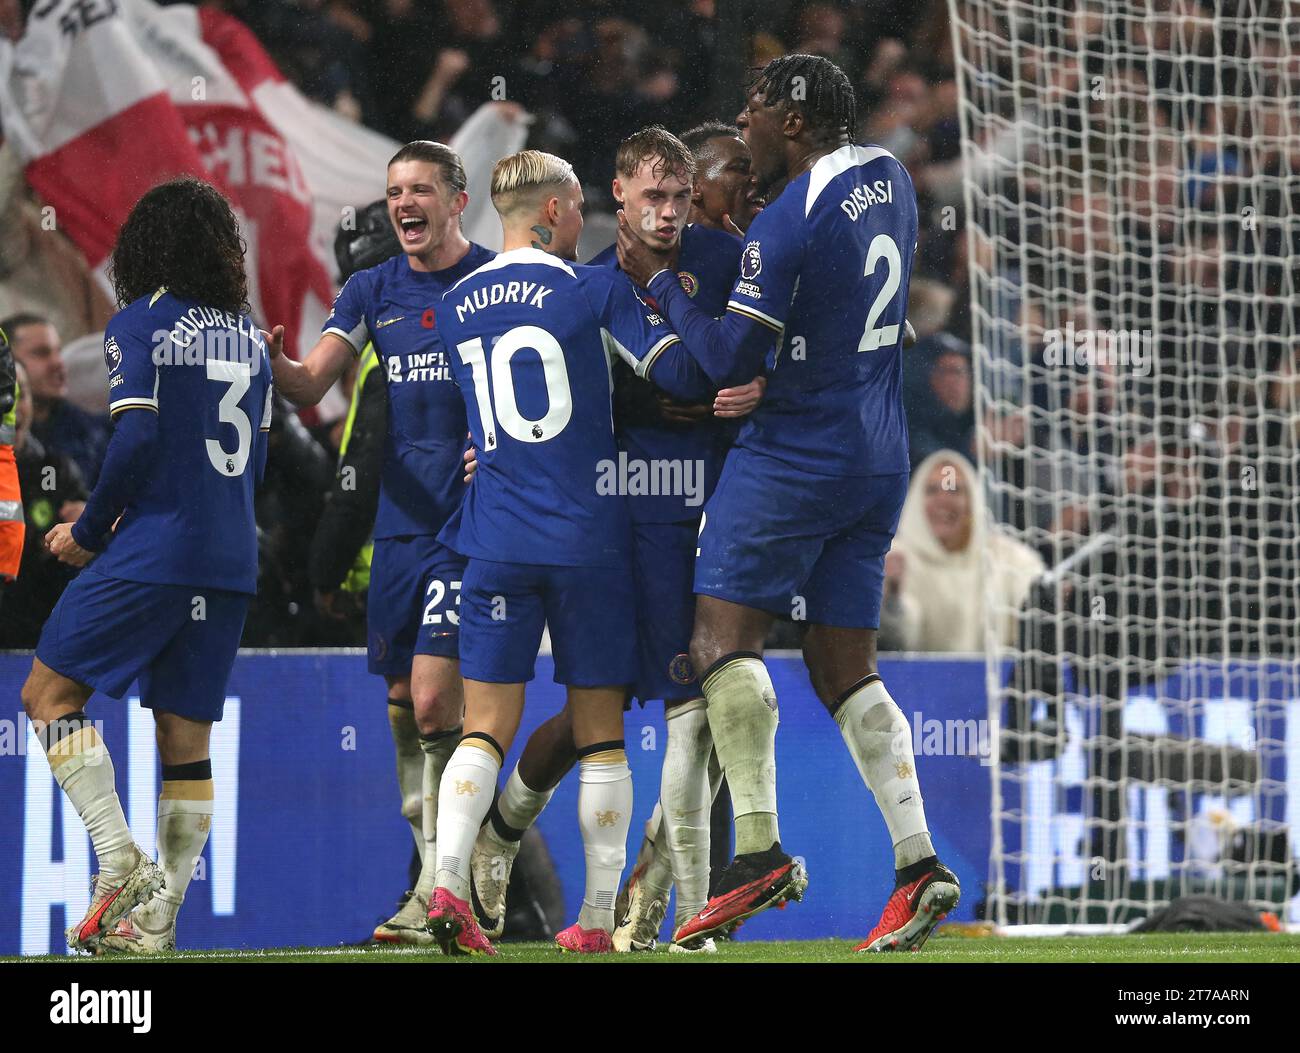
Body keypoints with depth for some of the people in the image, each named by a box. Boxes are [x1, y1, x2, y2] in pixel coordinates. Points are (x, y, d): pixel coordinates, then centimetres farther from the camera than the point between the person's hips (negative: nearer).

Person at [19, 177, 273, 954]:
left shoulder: (139, 325, -5)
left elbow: (136, 442, -15)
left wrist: (89, 531, -3)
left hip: (153, 549, -7)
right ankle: (157, 918, 4)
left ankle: (121, 862, -12)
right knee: (186, 737, 7)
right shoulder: (248, 336, 15)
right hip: (231, 561, 7)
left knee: (50, 692, 1)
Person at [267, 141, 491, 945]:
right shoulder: (374, 290, 12)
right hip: (400, 518, 6)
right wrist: (271, 359, -16)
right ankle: (438, 869, 17)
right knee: (404, 705, 7)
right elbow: (309, 385, 6)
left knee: (434, 699, -13)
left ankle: (442, 891, -9)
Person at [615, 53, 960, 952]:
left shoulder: (787, 225, -17)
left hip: (798, 454, -9)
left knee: (725, 634, -5)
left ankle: (762, 853, -13)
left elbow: (733, 362, -16)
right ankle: (919, 864, -2)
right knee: (844, 666, 8)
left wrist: (658, 281, -5)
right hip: (880, 457, 9)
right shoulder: (888, 180, 9)